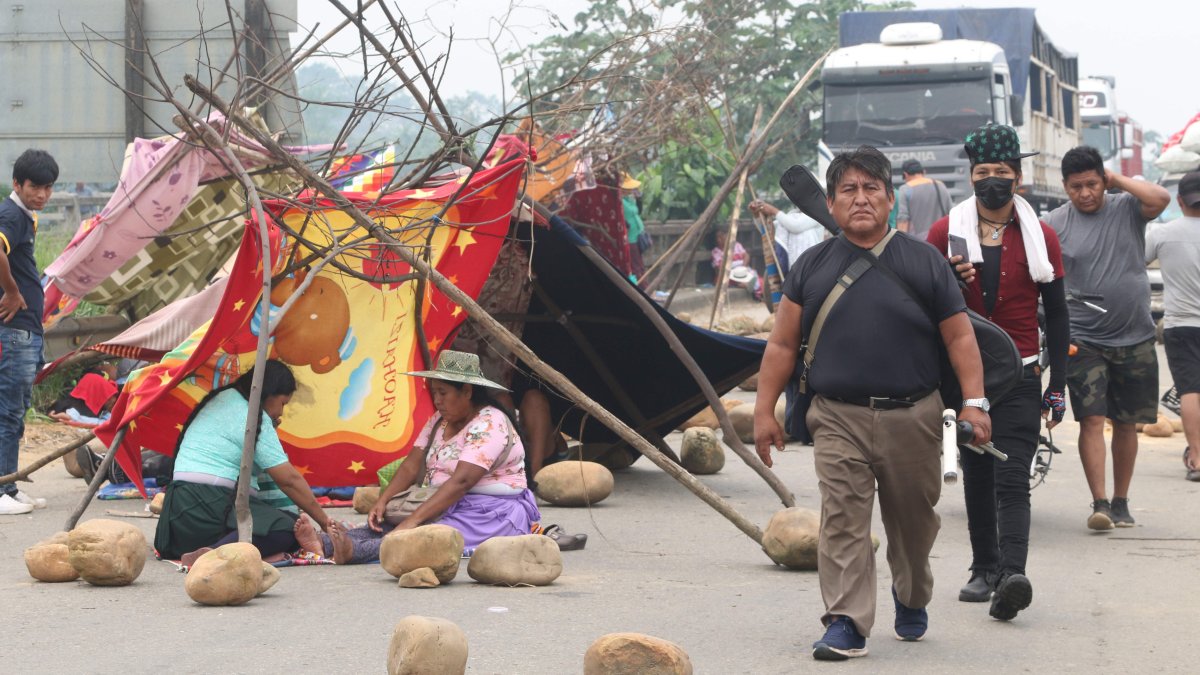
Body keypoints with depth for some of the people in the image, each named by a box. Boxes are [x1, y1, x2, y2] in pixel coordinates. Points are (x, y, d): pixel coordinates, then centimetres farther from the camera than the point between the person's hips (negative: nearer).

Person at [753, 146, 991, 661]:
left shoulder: (923, 261, 5)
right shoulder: (812, 266, 7)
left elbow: (960, 337, 5)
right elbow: (782, 345, 9)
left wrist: (973, 402, -5)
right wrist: (764, 409, 5)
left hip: (912, 417, 1)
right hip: (838, 418, 0)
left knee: (912, 518, 14)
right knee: (842, 521, -10)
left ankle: (911, 598, 39)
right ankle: (846, 624, -6)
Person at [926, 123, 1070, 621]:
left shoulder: (1041, 236, 4)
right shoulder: (945, 233, 4)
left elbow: (1057, 314, 8)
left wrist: (1057, 386, 4)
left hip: (1019, 378, -2)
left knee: (1011, 479, -13)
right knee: (976, 476, 8)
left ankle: (1012, 573, -24)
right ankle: (984, 568, 19)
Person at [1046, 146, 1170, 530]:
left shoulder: (1127, 209, 2)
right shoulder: (1055, 224, -1)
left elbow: (1160, 199, -18)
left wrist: (1118, 180, -9)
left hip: (1135, 338, 2)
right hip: (1083, 340, -2)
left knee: (1127, 423, 9)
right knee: (1092, 419, -11)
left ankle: (1121, 502, 20)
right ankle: (1099, 502, -12)